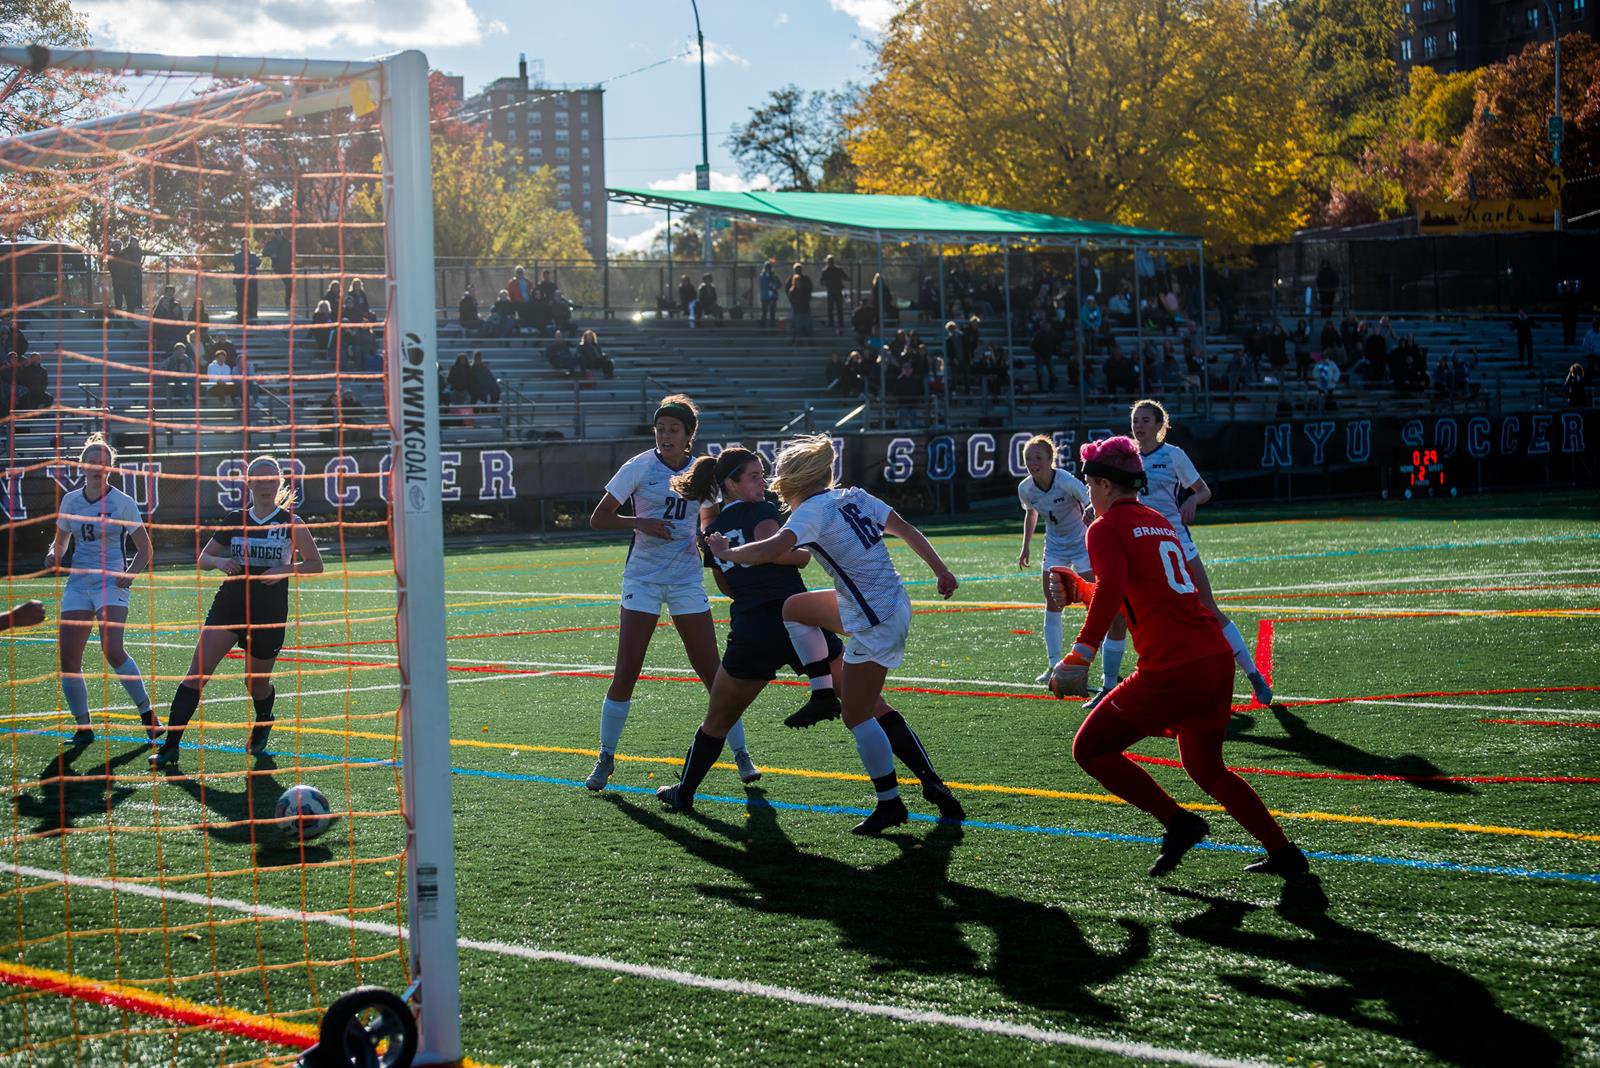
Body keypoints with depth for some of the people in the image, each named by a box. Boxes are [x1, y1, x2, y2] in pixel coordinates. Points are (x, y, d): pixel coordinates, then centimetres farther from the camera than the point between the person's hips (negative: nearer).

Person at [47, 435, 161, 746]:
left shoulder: (122, 502, -2)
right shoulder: (70, 501, 10)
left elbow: (145, 548, 3)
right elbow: (61, 541, 23)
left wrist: (130, 574, -13)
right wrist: (54, 555, -1)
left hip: (111, 582, -5)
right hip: (77, 582, 5)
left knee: (112, 650, -23)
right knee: (68, 658, -5)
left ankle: (146, 712, -5)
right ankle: (83, 728, 8)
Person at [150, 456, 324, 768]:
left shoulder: (291, 523, -1)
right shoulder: (235, 520, 6)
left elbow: (316, 564, 1)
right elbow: (204, 557, 14)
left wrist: (286, 569, -16)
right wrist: (220, 562, -8)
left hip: (270, 613, -2)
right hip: (229, 605, 2)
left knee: (256, 683, 10)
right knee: (196, 673, -12)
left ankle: (263, 725, 45)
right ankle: (171, 745, -10)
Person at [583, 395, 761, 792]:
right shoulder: (639, 468, -6)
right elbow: (598, 518, -4)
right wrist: (639, 523, -19)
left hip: (687, 580, 2)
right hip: (643, 578, -2)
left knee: (713, 673, 0)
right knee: (625, 674, -4)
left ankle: (741, 755, 13)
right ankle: (606, 759, 10)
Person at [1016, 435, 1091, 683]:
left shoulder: (1066, 482, -27)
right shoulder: (1025, 488, -10)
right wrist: (1026, 547, 11)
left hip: (1082, 544, -5)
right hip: (1054, 548, 5)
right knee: (1052, 605, 0)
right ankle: (1054, 665, 6)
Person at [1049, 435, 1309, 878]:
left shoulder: (1107, 527, -2)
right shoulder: (1160, 522, 22)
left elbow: (1111, 592, -21)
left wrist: (1079, 656, -29)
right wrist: (1078, 591, 39)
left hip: (1170, 669, -8)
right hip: (1217, 659, 8)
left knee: (1090, 749, 5)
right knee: (1206, 767, 25)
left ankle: (1177, 823, -1)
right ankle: (1284, 854, 22)